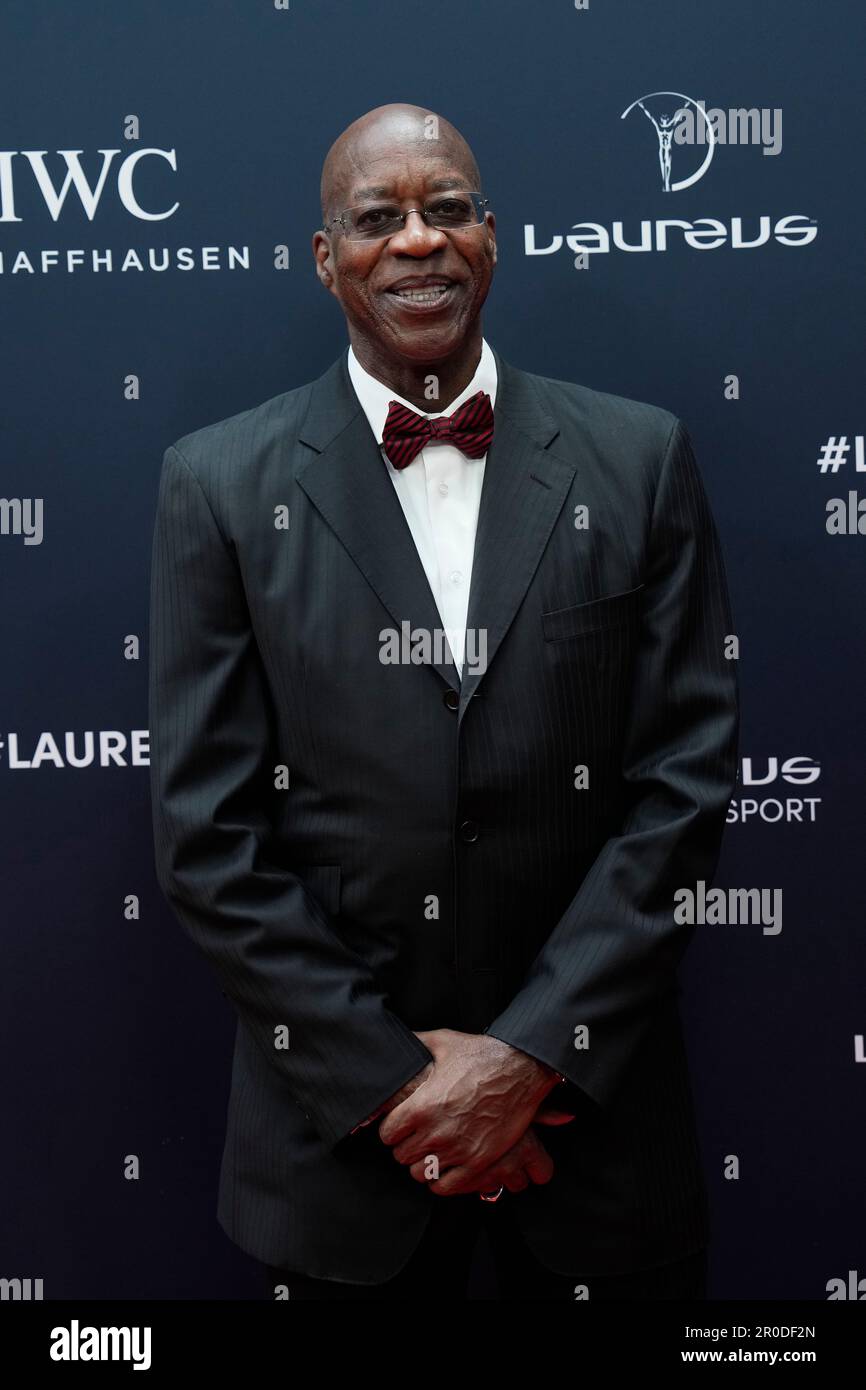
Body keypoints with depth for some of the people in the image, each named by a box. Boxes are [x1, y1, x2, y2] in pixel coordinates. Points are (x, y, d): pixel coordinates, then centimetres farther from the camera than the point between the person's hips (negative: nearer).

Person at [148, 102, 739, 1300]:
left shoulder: (638, 458, -2)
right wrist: (389, 1075, -9)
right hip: (340, 1117, 0)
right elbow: (208, 834, -6)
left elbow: (684, 781, -5)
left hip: (593, 1103, 1)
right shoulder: (220, 482, -4)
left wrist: (532, 1053, -11)